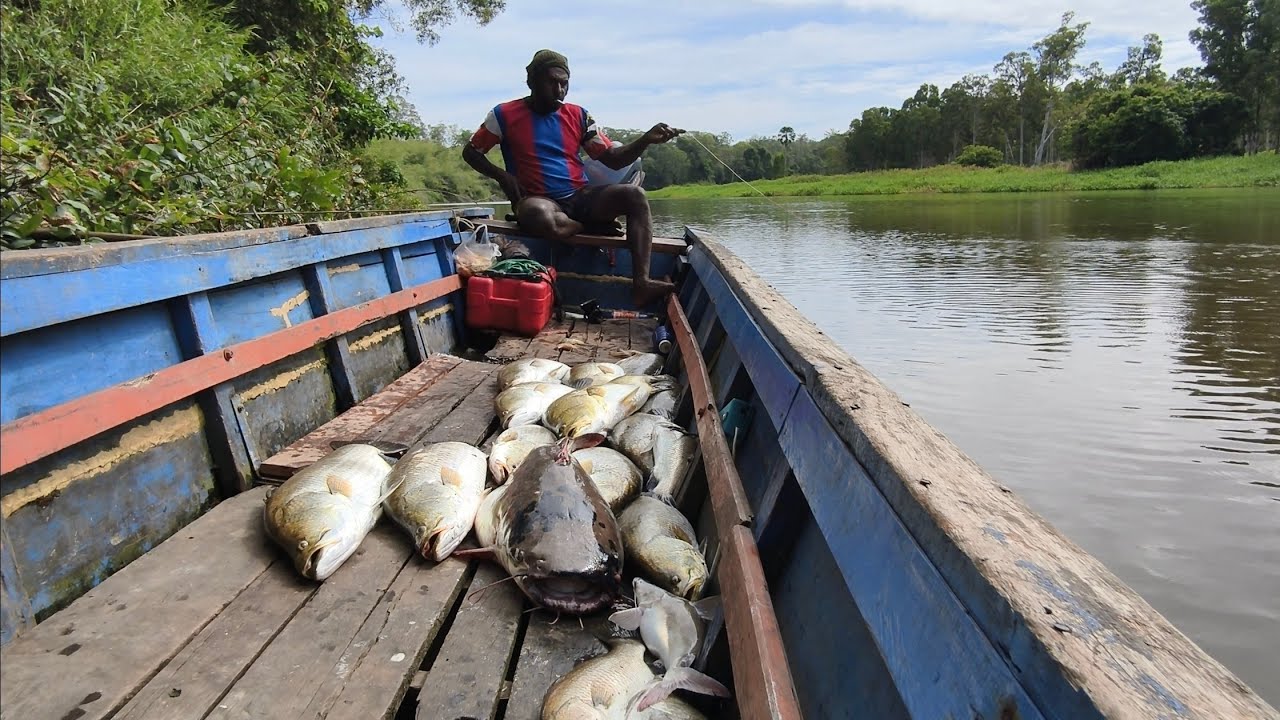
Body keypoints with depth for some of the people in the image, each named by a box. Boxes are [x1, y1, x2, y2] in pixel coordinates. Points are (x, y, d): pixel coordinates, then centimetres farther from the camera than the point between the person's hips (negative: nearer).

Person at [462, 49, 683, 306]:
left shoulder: (578, 116, 9)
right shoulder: (506, 115, 2)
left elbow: (613, 159, 8)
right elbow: (470, 152, 10)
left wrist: (646, 140, -10)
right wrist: (502, 176, -8)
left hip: (581, 197, 4)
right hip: (539, 200, -3)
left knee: (635, 194, -23)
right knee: (537, 215, -42)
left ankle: (641, 283, -35)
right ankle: (599, 228, -14)